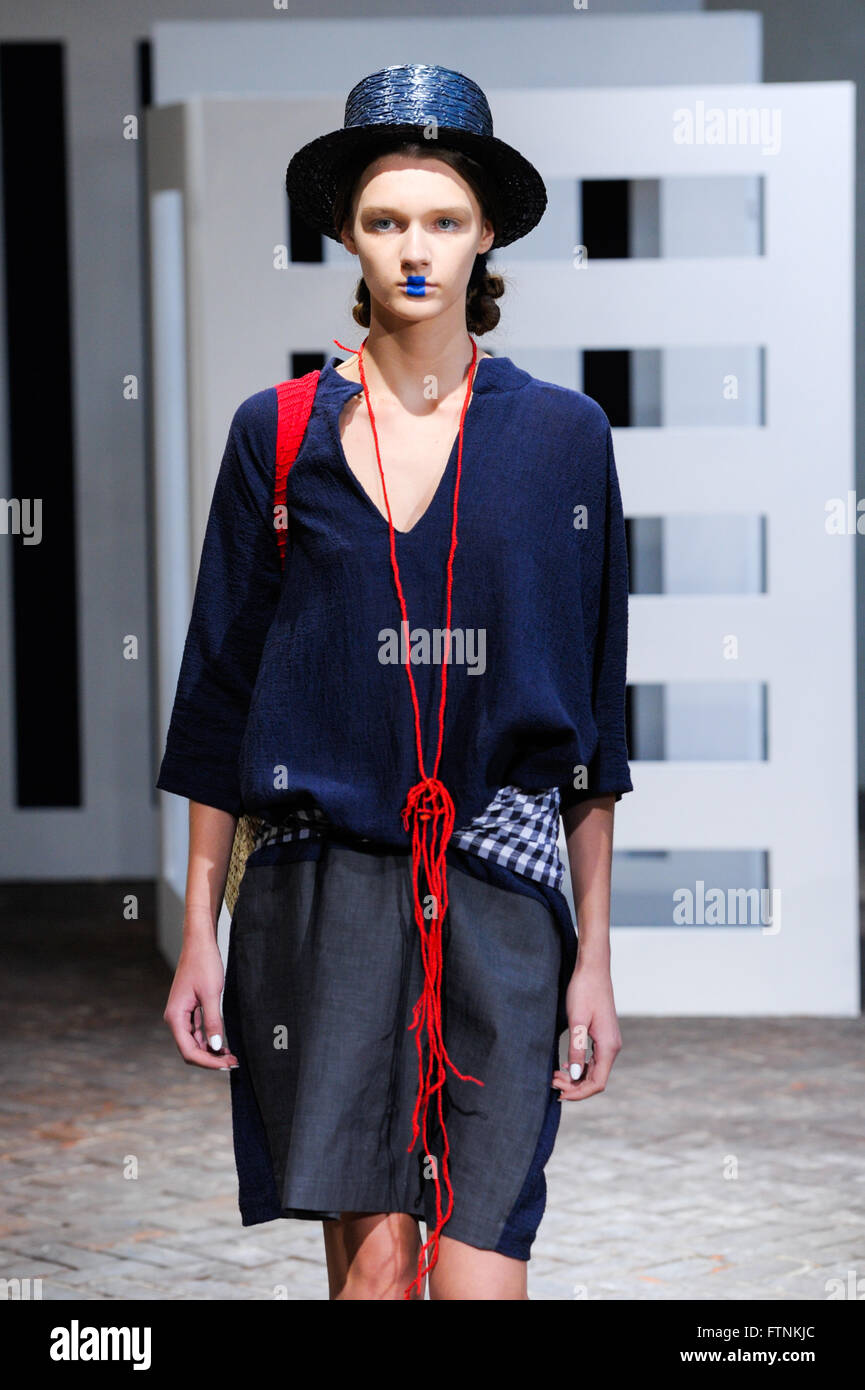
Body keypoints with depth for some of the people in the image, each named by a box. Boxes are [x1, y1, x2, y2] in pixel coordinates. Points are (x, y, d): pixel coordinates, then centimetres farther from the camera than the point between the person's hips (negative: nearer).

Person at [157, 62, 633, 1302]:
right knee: (371, 1257, -4)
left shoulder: (561, 436, 6)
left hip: (502, 885, 0)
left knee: (481, 1267, -6)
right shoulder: (280, 434, 5)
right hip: (324, 879, 0)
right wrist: (200, 932, 3)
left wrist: (594, 954, 5)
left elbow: (590, 710, 7)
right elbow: (222, 696, 8)